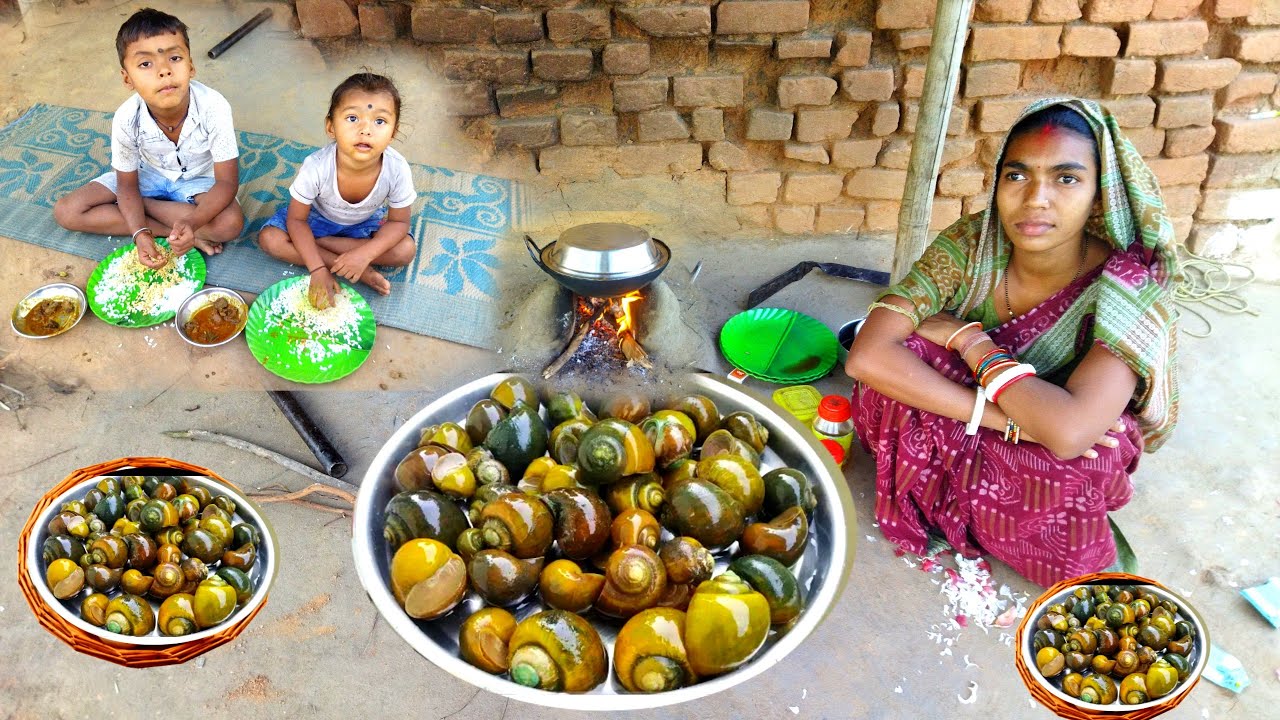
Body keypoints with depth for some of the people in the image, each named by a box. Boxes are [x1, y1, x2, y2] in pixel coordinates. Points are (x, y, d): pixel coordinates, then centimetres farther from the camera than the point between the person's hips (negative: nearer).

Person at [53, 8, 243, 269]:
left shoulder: (214, 108, -32)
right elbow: (127, 184, -12)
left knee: (231, 224, -34)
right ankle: (176, 233, -19)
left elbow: (227, 181, -27)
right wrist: (140, 233, -31)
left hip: (198, 178, -3)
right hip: (148, 174, 3)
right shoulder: (127, 119, -25)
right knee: (66, 211, -13)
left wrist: (192, 222, -46)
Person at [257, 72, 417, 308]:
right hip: (318, 215, 0)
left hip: (365, 221, 0)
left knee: (406, 250, -23)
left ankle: (316, 241, -14)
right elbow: (296, 219, -22)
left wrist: (365, 253, -35)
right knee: (269, 239, -24)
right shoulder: (316, 167, -36)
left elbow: (398, 221, -19)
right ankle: (358, 271, -22)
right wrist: (317, 269, -31)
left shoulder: (397, 169, -34)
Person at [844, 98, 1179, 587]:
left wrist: (966, 338, -29)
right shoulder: (972, 245, -20)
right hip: (955, 444, 1)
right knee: (902, 358, -27)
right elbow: (867, 357, -31)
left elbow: (1069, 431, -42)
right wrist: (1004, 417, -36)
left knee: (1076, 459, -36)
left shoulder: (1132, 288, -26)